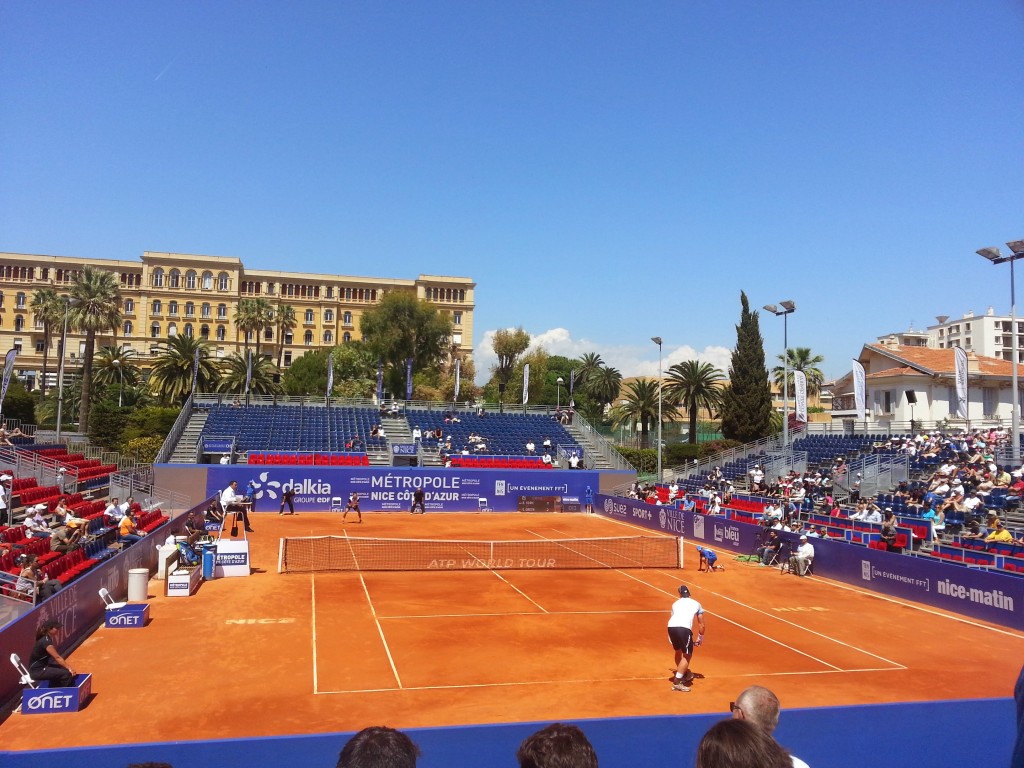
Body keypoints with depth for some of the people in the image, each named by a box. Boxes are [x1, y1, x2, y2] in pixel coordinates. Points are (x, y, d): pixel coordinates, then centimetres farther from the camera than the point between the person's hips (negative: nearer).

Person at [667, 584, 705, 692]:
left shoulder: (675, 603, 32)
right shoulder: (696, 604, 26)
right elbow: (701, 625, 28)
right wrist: (700, 638, 43)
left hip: (671, 626, 4)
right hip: (684, 628, -4)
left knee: (678, 651, 27)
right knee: (687, 655, 7)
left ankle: (684, 673, 44)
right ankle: (676, 682, -3)